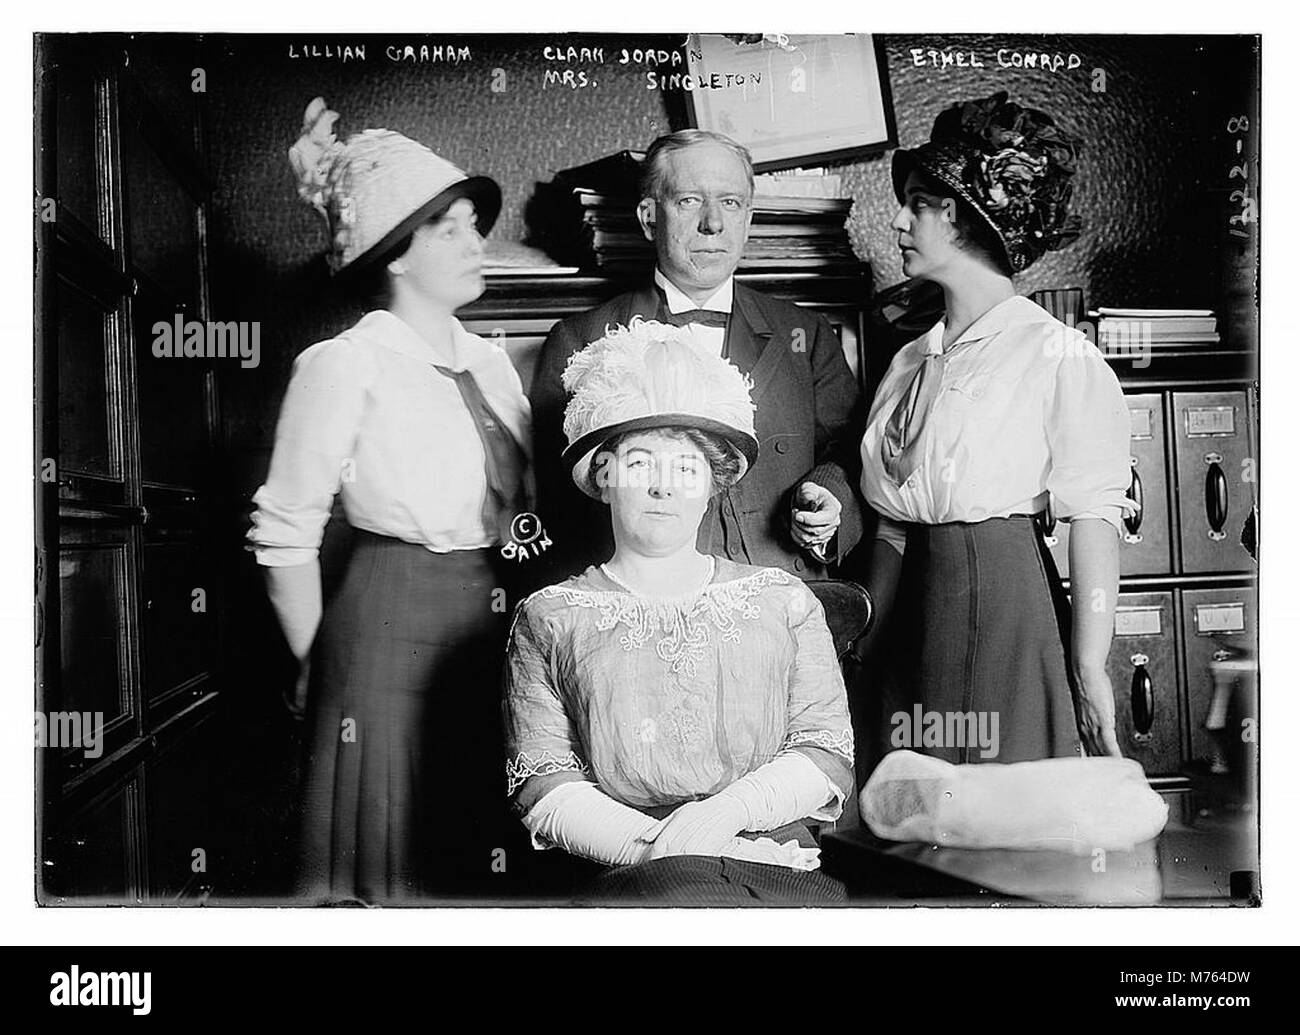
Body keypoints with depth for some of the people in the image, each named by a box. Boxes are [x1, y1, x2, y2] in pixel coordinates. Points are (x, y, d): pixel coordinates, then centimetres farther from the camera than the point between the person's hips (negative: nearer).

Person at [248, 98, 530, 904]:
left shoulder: (491, 362, 10)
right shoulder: (347, 363, -10)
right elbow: (286, 536, -8)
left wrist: (523, 623, 12)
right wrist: (319, 666, -2)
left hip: (492, 627, 6)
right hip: (392, 631, -6)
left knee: (480, 856, 15)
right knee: (393, 870, 6)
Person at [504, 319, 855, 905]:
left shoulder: (783, 600, 16)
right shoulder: (549, 619, 12)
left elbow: (828, 752, 7)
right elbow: (543, 783, 2)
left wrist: (726, 811, -12)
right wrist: (652, 846, -15)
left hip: (783, 874, 2)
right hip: (634, 877, -1)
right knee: (686, 890, -35)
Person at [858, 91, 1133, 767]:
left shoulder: (1059, 355, -6)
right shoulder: (910, 362, 12)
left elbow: (1094, 518, -11)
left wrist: (1089, 670, -16)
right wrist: (864, 648, 13)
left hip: (1006, 606, -5)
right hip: (914, 610, 6)